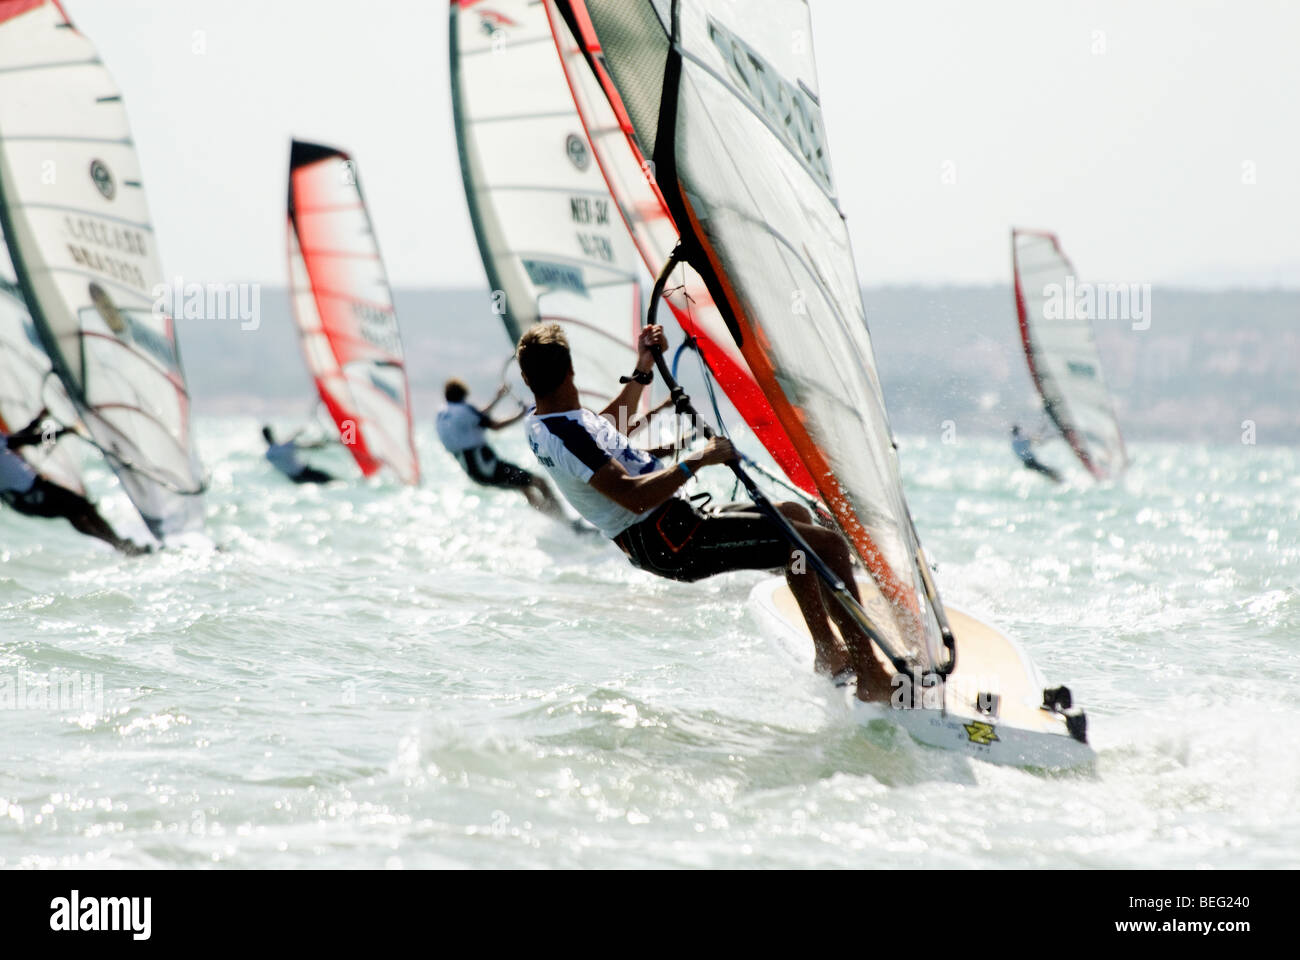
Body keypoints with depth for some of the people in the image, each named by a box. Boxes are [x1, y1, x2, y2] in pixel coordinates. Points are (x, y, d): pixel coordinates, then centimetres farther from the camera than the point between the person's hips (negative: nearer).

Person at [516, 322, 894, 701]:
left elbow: (606, 426, 31)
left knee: (794, 515, 25)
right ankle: (870, 677, -9)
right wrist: (697, 460, -25)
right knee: (828, 544, -12)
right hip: (671, 541, -11)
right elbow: (633, 496, -32)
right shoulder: (566, 436, -23)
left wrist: (642, 372, 23)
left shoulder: (540, 422, 9)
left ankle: (830, 655, 25)